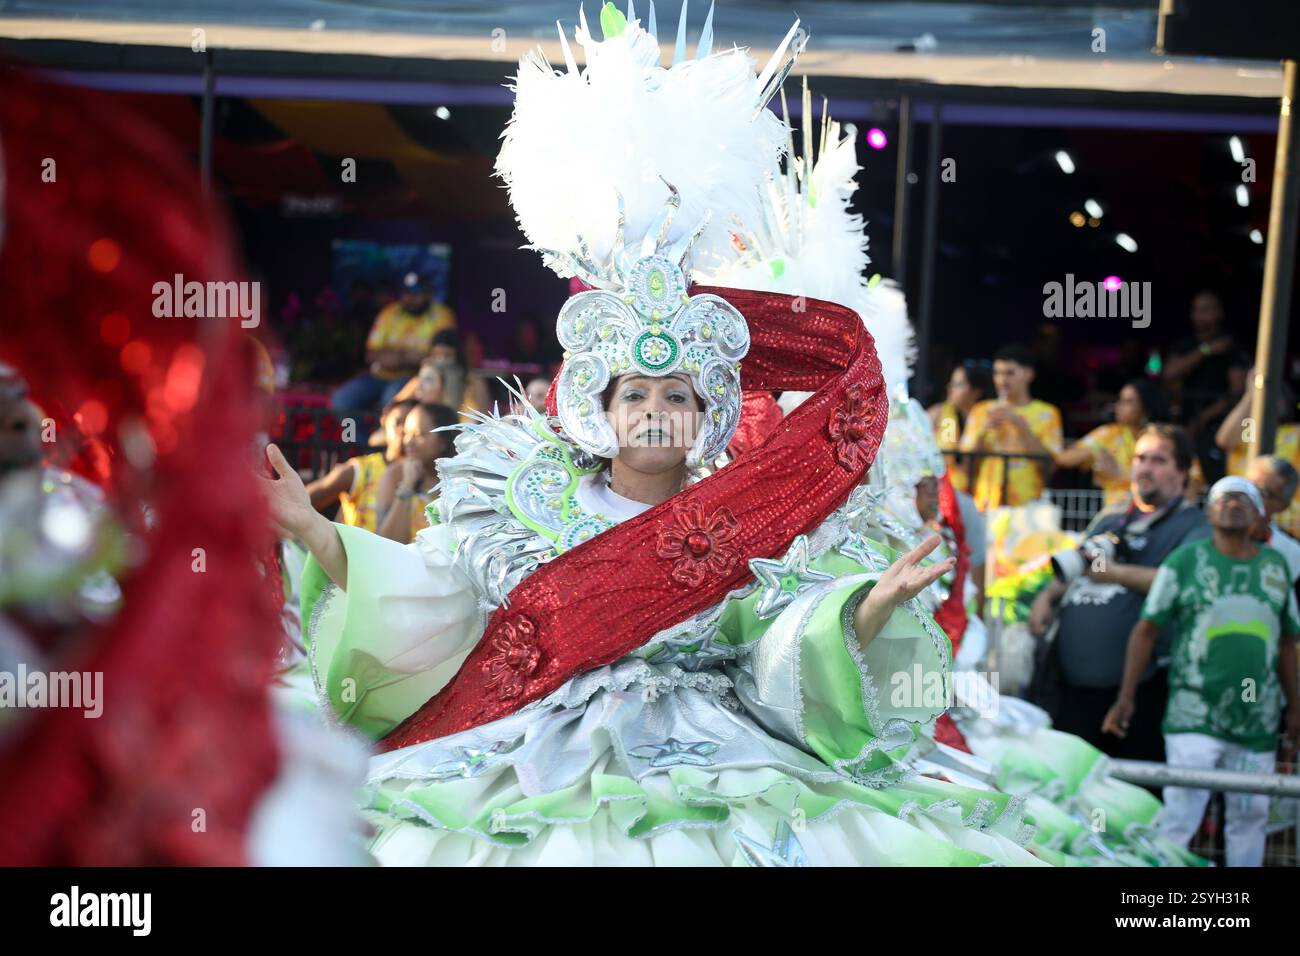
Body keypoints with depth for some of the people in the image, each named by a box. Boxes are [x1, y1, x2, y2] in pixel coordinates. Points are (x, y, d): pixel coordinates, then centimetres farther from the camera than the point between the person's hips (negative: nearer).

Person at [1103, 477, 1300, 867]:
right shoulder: (1186, 560, 1)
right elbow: (1146, 630, -2)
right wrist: (1126, 697, -9)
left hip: (1258, 720, 4)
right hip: (1194, 717, -4)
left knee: (1251, 816, 10)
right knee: (1180, 814, -8)